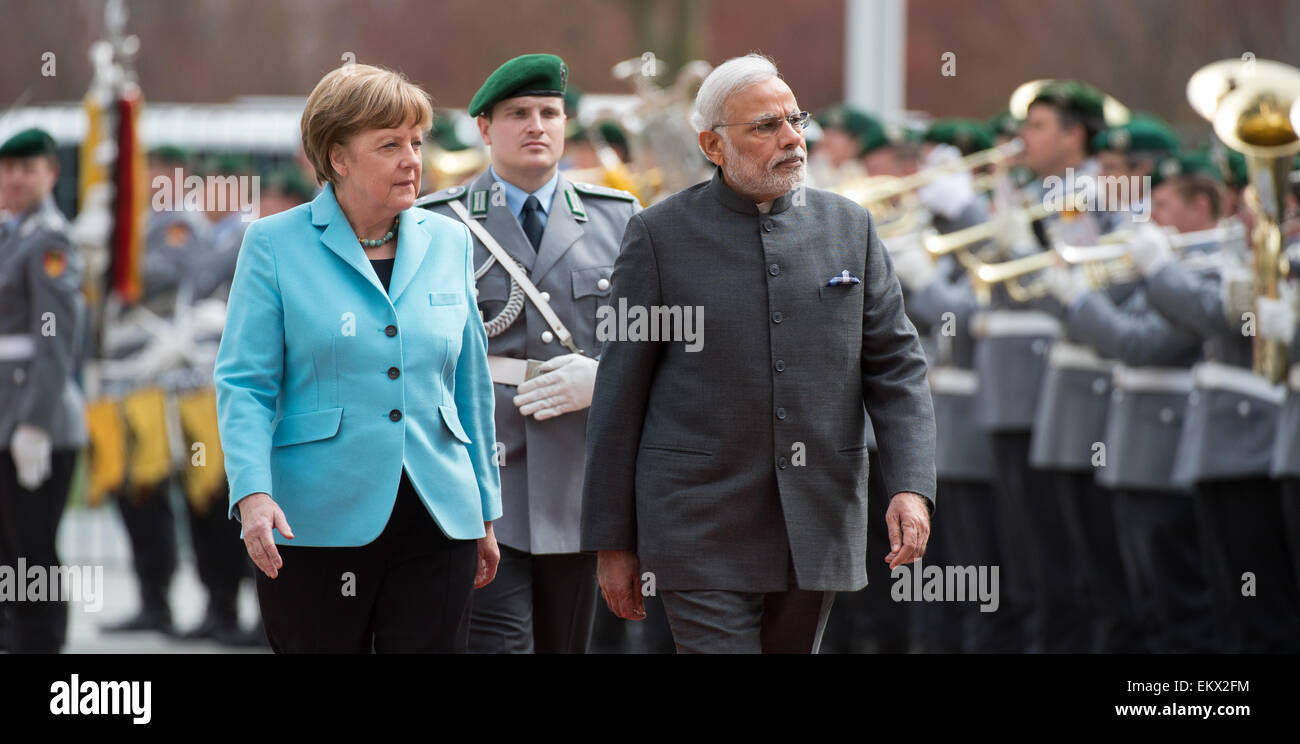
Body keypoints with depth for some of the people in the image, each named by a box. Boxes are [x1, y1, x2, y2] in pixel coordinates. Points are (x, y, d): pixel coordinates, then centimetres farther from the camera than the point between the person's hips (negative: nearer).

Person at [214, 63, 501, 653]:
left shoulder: (448, 243, 12)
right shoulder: (274, 245, 0)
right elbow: (244, 385, -4)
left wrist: (485, 513, 16)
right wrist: (252, 494, -19)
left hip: (437, 521, 3)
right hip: (316, 526, -3)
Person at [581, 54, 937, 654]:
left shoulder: (849, 227, 8)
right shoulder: (660, 235, -1)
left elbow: (895, 367, 7)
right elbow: (620, 393, 0)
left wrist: (911, 487, -9)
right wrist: (612, 541, -2)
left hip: (817, 529, 4)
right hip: (702, 529, -4)